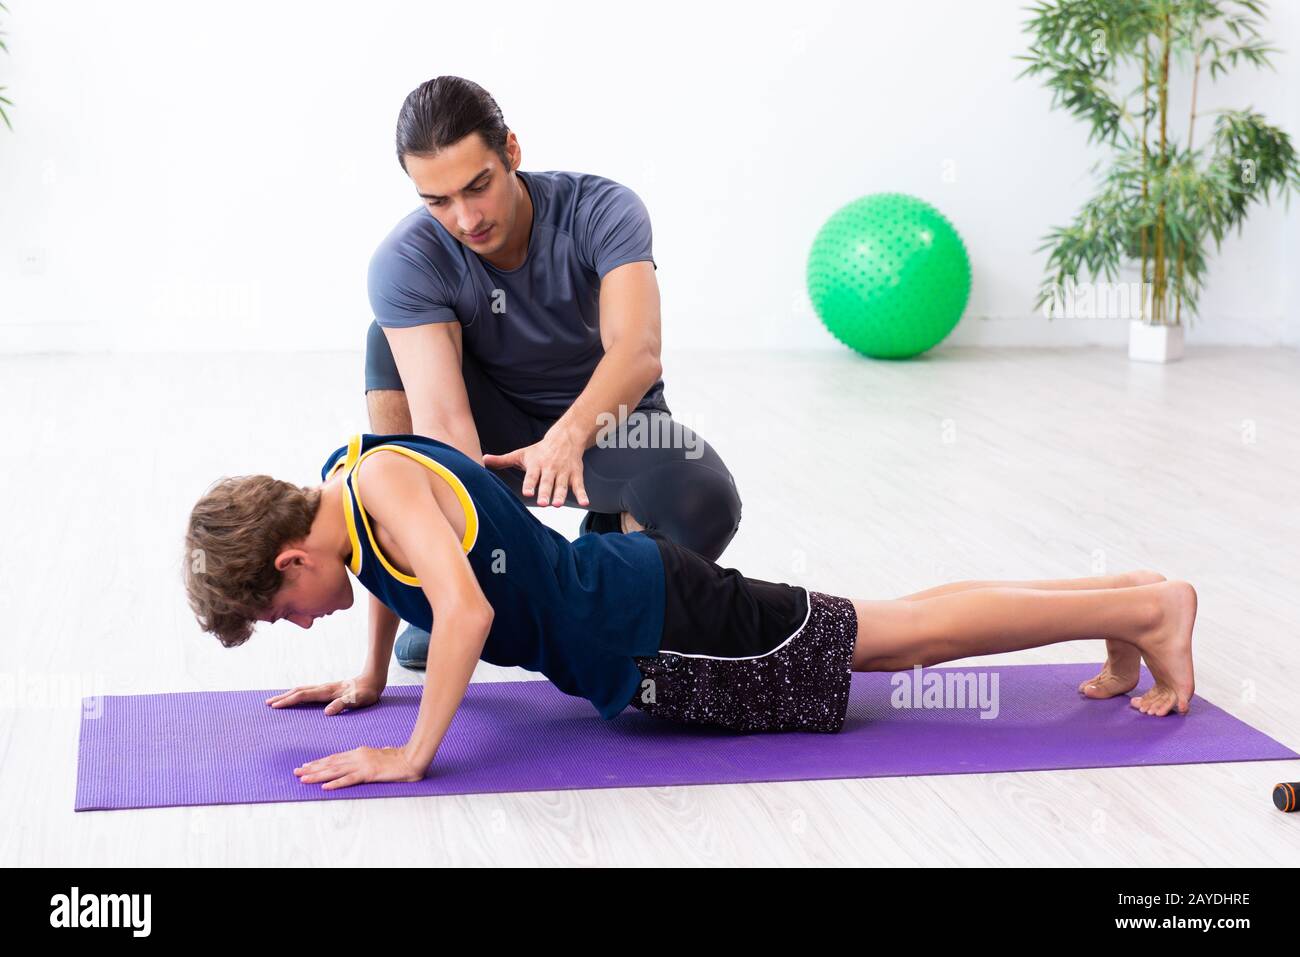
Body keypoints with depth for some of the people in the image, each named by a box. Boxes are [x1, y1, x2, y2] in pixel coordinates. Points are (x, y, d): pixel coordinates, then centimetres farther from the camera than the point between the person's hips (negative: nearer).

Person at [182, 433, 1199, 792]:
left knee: (912, 634, 1)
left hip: (658, 629, -9)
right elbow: (393, 573, 27)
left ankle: (1147, 605, 12)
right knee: (897, 635, 17)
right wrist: (371, 679, 24)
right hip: (624, 600, 9)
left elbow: (466, 609, -37)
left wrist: (411, 756, -31)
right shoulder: (345, 478, 5)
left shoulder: (381, 478, -24)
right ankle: (1118, 594, 27)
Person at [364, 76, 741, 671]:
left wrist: (570, 434, -62)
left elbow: (638, 352, -42)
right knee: (391, 346, -28)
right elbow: (443, 417, -35)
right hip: (502, 434, 1)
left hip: (611, 422, -1)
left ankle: (610, 540, 3)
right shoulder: (405, 263, -24)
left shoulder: (602, 211, -25)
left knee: (704, 506, -35)